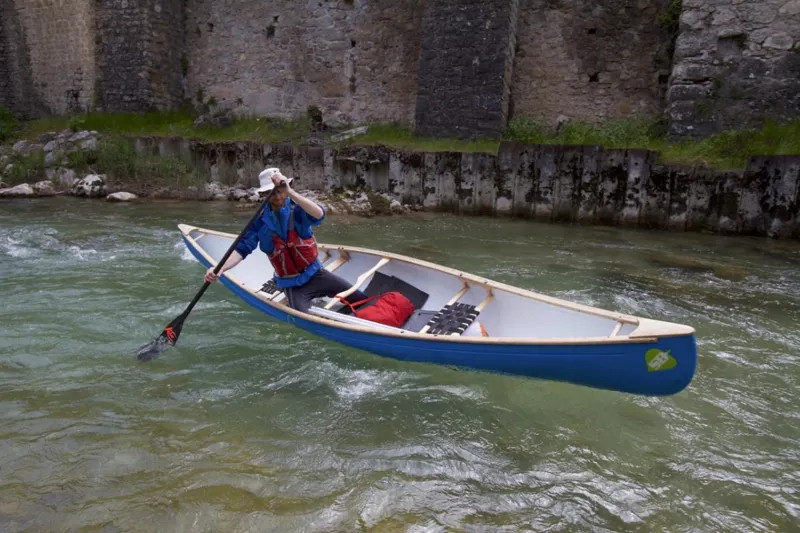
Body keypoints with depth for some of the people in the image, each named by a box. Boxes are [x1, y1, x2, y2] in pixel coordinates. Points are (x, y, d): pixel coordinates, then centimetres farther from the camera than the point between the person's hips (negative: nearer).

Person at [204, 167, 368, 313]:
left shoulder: (298, 210, -12)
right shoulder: (260, 222, -7)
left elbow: (319, 215, -34)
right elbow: (242, 249, -11)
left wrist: (290, 192, -43)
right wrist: (220, 268, -28)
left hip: (315, 274, 0)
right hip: (291, 284, 0)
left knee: (362, 300, 0)